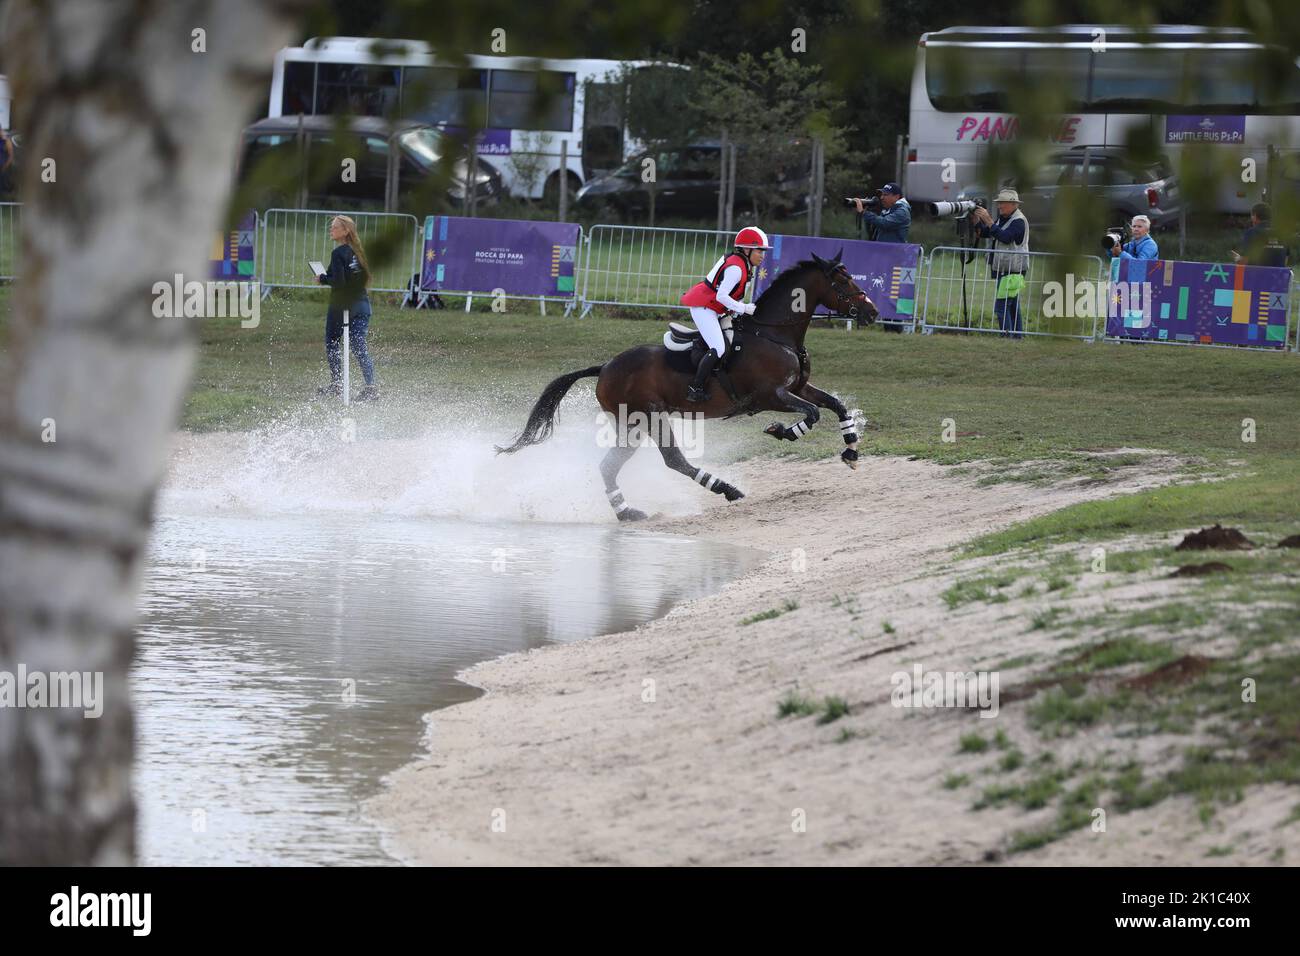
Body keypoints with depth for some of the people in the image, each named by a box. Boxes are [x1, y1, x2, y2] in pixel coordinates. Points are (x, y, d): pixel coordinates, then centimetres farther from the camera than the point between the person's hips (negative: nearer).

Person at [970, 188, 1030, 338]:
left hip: (1012, 272, -10)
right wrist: (975, 219, -4)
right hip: (1002, 270, 10)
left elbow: (1005, 237, -25)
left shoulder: (1019, 221, -12)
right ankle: (1017, 336, 16)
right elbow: (983, 233, 12)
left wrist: (988, 221, -25)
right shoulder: (1002, 219, 16)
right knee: (1012, 307, 12)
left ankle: (1008, 336, -17)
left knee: (1001, 306, -15)